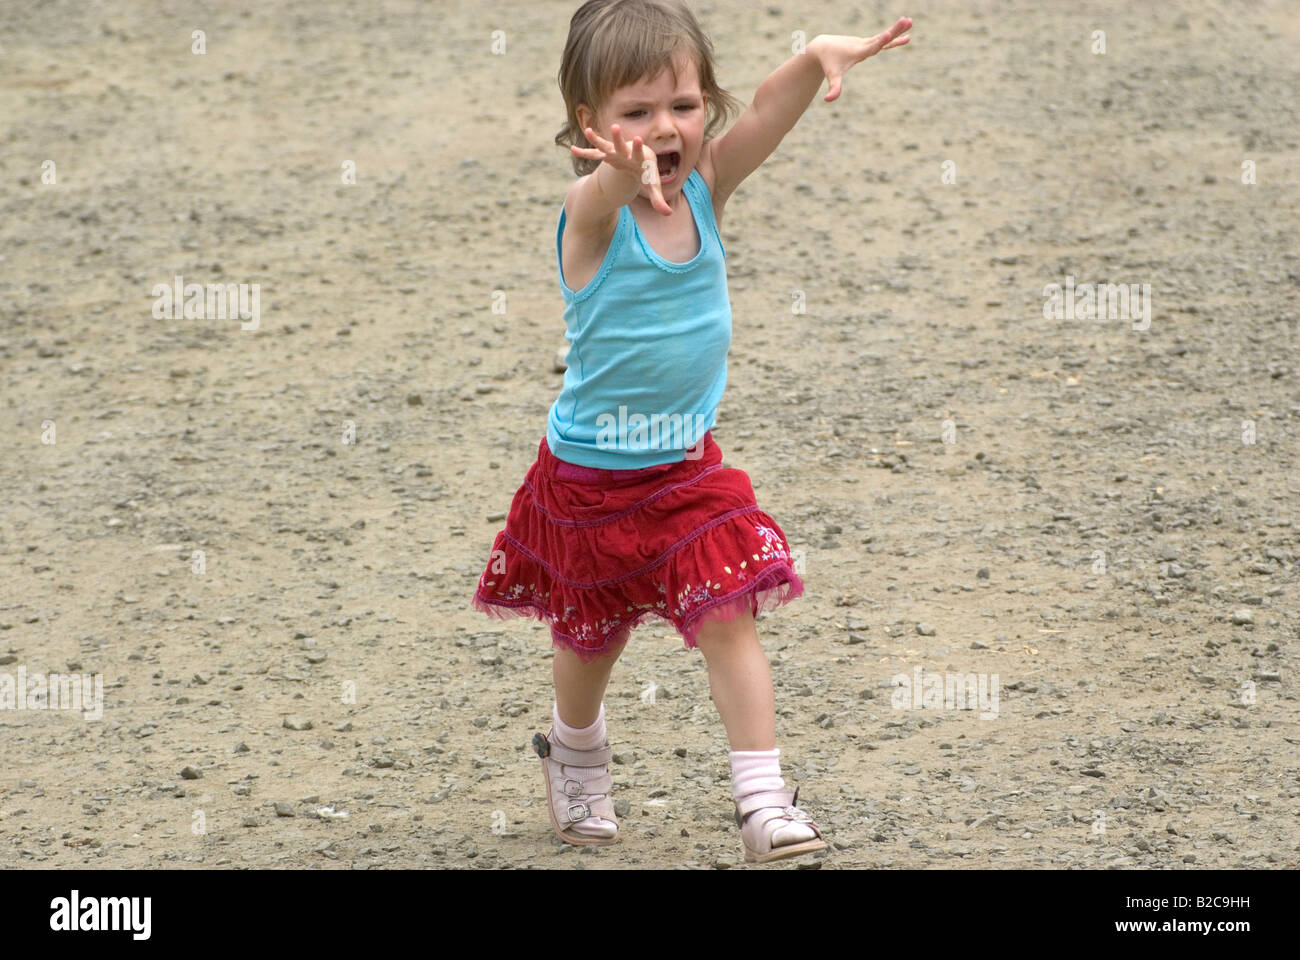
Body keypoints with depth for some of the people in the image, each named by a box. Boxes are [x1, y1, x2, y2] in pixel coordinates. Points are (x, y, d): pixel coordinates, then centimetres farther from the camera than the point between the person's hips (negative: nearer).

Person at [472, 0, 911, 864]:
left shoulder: (707, 189, -8)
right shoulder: (592, 216, -23)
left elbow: (767, 117, -24)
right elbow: (610, 192, -48)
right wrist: (627, 176, -73)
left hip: (688, 466, 3)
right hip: (590, 476, -3)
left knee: (729, 621, -6)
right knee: (591, 638, 16)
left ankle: (763, 796, 0)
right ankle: (576, 757, 44)